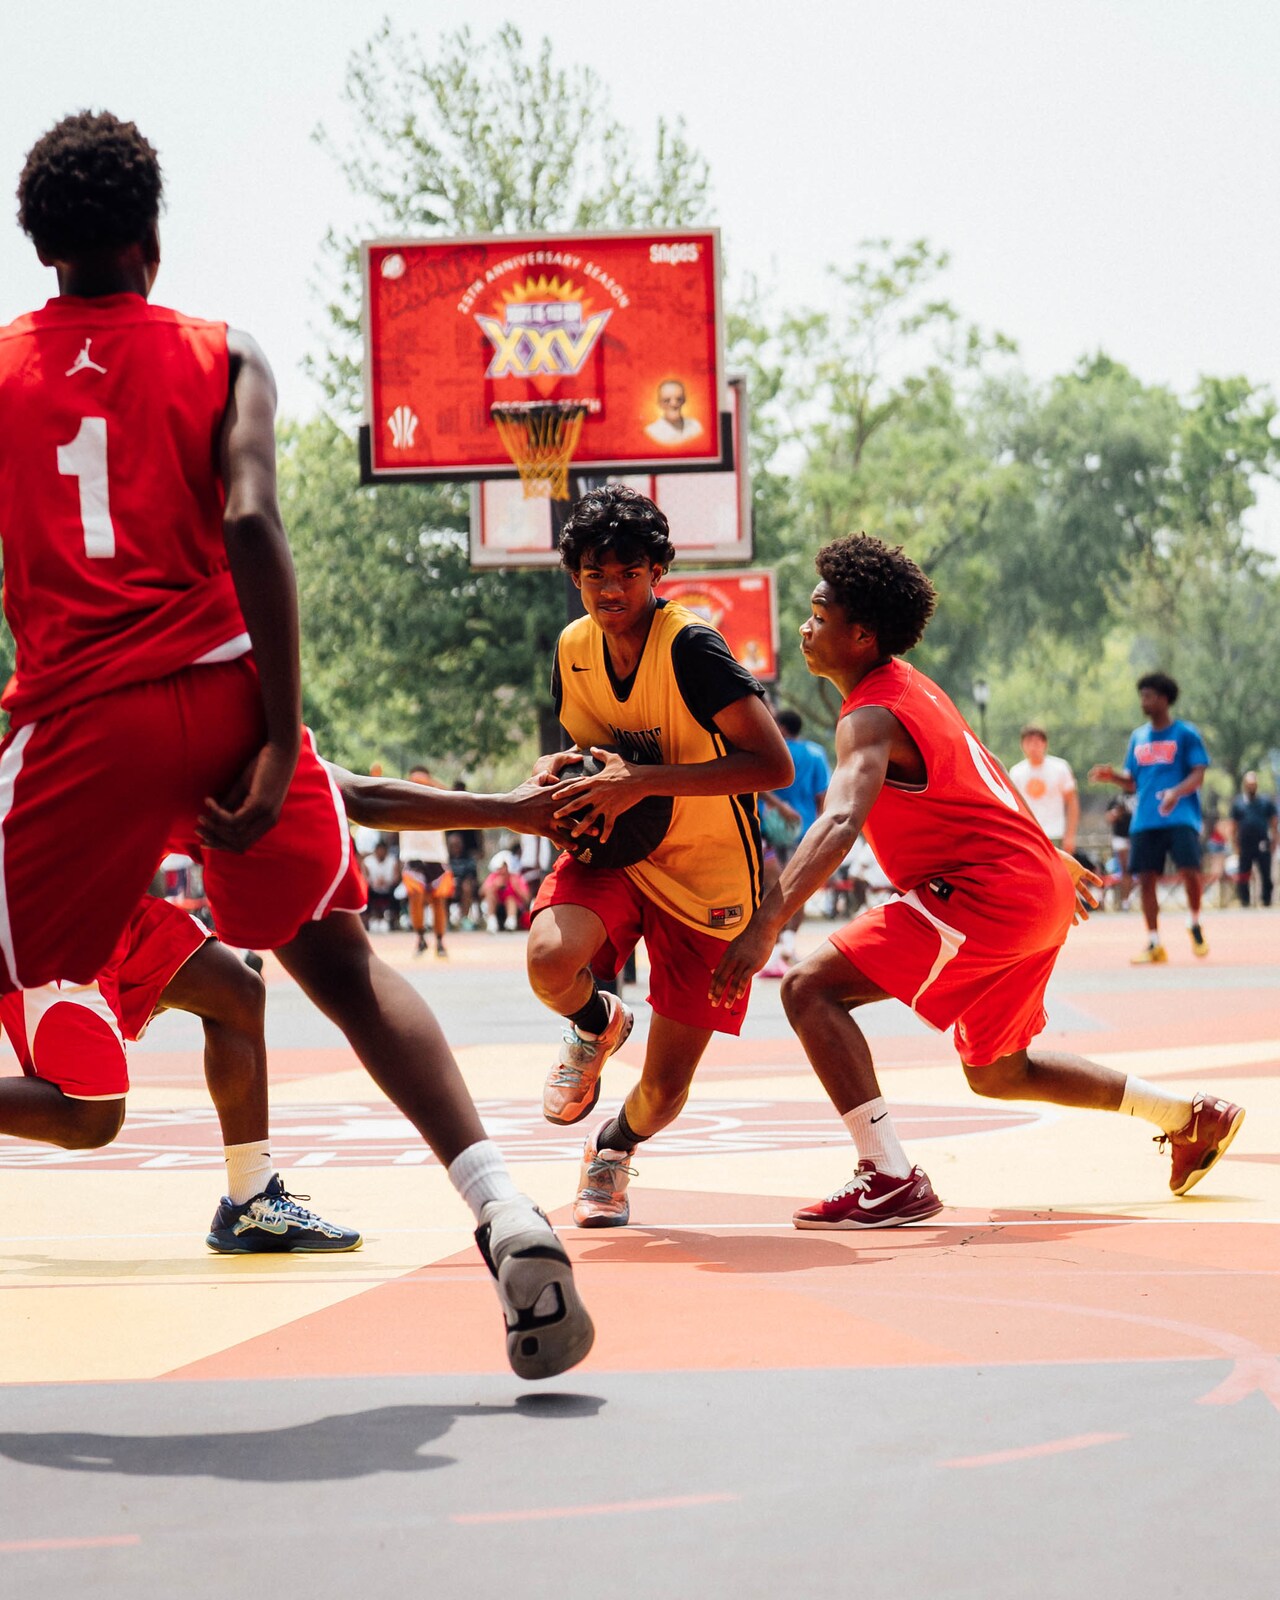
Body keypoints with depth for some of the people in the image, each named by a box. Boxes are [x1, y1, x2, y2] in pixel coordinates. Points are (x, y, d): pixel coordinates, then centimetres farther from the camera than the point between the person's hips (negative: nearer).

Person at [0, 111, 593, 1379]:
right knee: (338, 961, 15)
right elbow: (250, 526, -7)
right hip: (224, 692, 1)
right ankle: (508, 1219, 3)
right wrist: (280, 739, -9)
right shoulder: (221, 360, 9)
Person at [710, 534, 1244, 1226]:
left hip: (986, 896, -10)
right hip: (1039, 888, 10)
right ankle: (1191, 1117, 33)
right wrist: (1051, 859, 40)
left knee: (810, 987, -15)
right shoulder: (909, 685, 14)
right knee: (997, 1073, 26)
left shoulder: (870, 719, -16)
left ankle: (892, 1180, -20)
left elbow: (839, 825, -34)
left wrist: (765, 927, -44)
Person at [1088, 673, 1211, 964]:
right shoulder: (1138, 737, 15)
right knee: (1146, 879, -2)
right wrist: (1112, 776, -3)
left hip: (1180, 817, -5)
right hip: (1145, 820, 5)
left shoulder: (1186, 734, 0)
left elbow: (1198, 775, -7)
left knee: (1189, 871, -19)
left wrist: (1176, 792, -26)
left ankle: (1194, 924, 8)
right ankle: (1154, 945, 6)